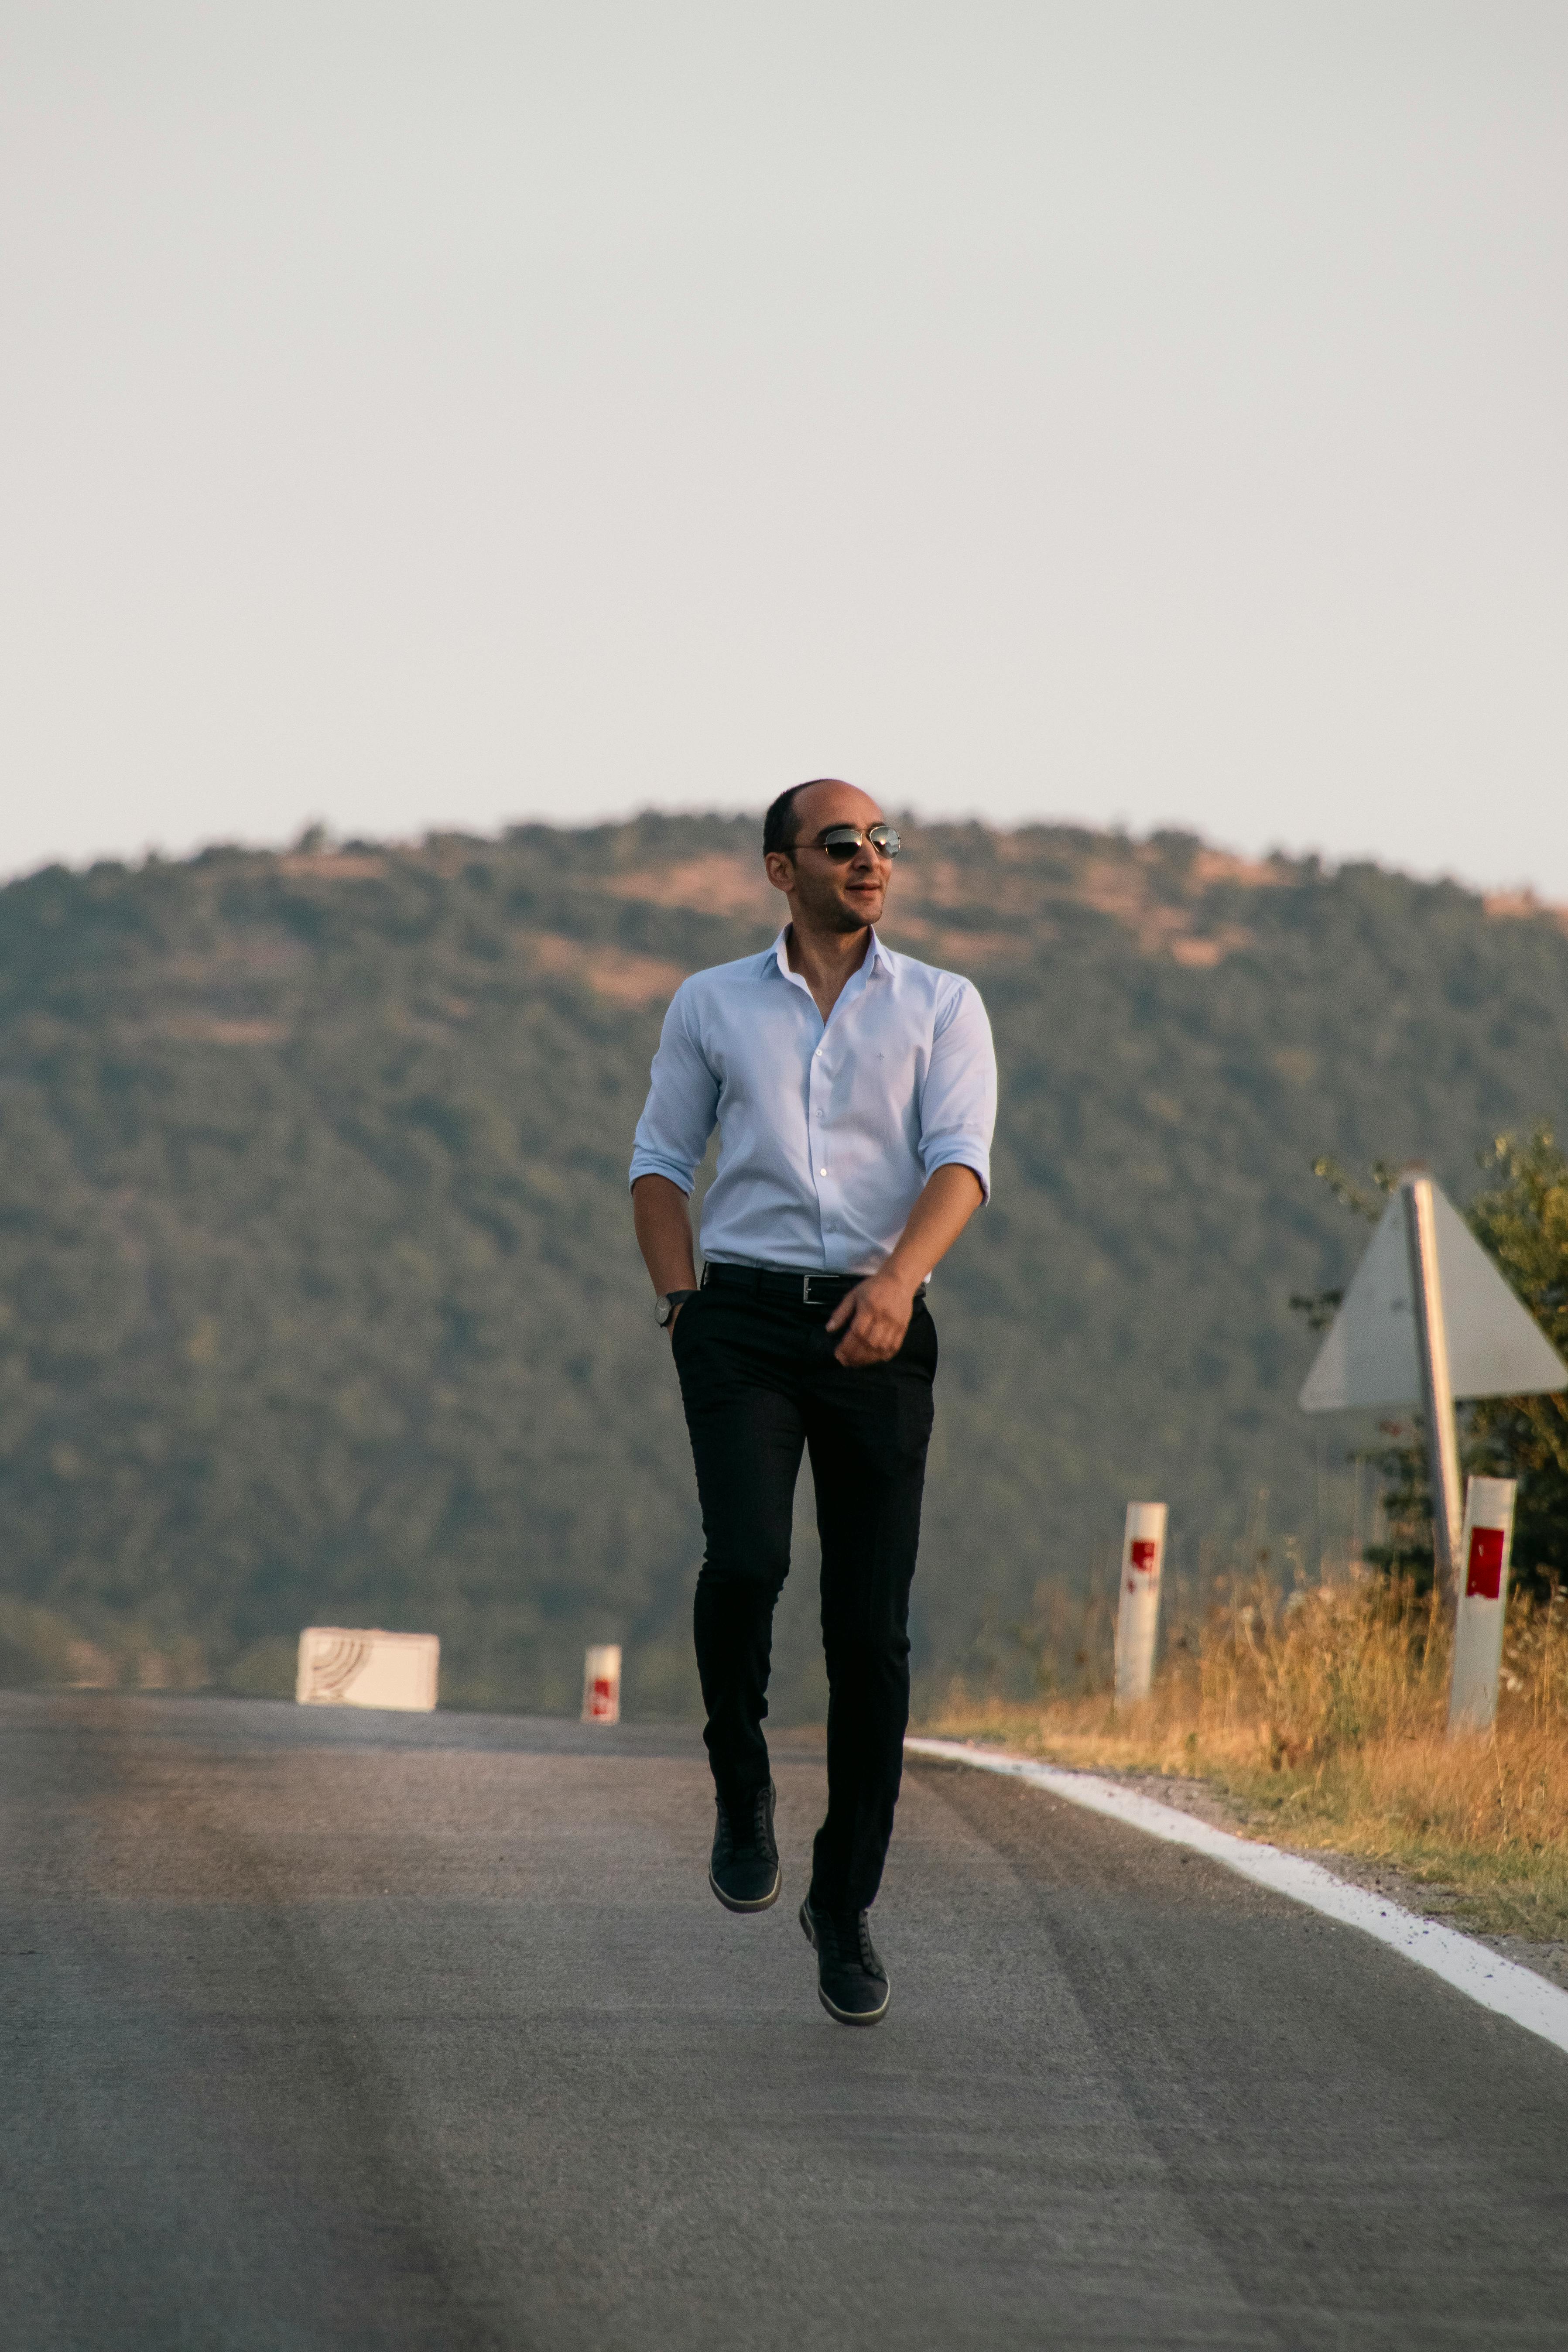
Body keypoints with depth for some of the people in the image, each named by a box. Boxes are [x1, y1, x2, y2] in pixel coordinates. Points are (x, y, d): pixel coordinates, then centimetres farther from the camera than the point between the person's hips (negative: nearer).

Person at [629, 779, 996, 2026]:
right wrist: (682, 1304, 1)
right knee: (746, 1560, -25)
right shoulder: (714, 1004, 11)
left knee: (872, 1628, -1)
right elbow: (662, 1162, 17)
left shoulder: (943, 1007, 7)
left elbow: (961, 1163, -6)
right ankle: (742, 1787, 1)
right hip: (744, 1318, 0)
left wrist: (898, 1278, -25)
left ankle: (846, 1901, 12)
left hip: (878, 1327, 0)